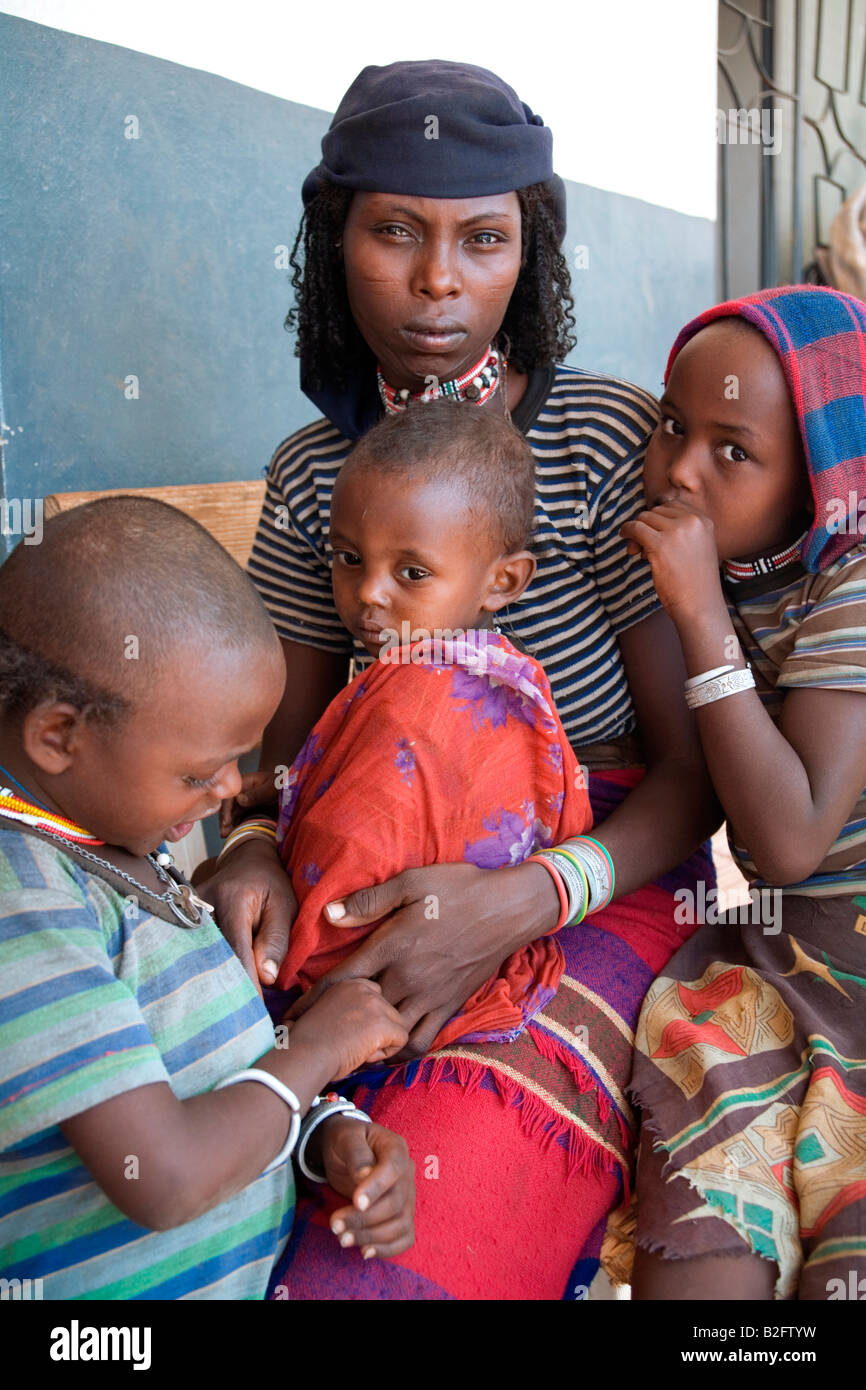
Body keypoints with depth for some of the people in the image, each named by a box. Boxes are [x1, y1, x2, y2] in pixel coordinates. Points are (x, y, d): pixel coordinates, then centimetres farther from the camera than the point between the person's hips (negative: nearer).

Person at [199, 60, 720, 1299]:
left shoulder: (609, 437, -8)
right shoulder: (312, 474, 6)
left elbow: (697, 769, -7)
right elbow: (291, 739, 9)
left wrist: (517, 904, -25)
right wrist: (259, 853, -15)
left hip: (602, 869, -3)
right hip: (385, 873, 4)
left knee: (456, 1180, -29)